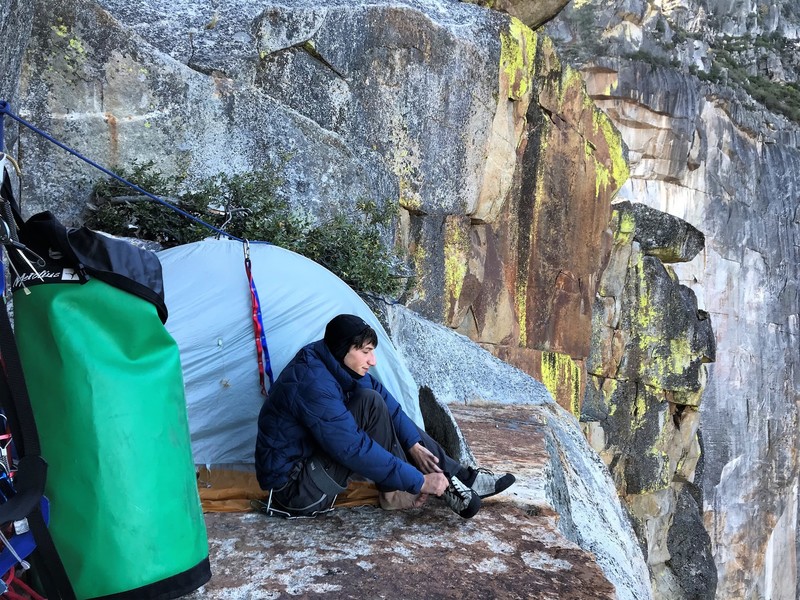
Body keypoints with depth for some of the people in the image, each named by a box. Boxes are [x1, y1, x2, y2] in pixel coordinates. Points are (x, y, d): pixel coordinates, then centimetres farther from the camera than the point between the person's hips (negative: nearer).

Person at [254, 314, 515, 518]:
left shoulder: (338, 365, -3)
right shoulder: (312, 385, -31)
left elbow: (388, 403, 3)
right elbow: (354, 449, -33)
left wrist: (414, 444, -8)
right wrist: (419, 481, -28)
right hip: (296, 486, -9)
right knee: (370, 404, -23)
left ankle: (459, 477, 5)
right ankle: (398, 492, -11)